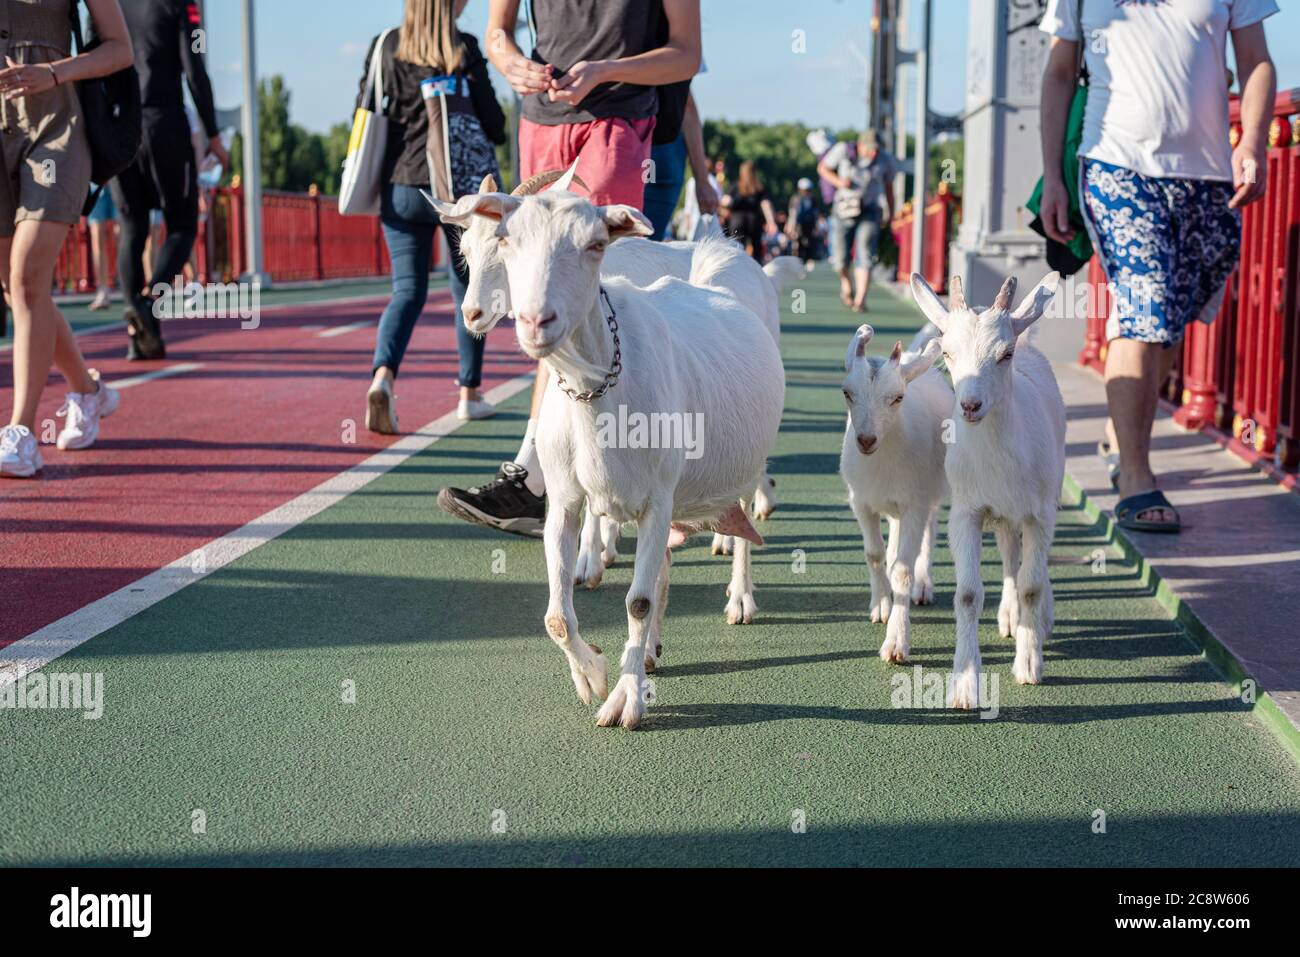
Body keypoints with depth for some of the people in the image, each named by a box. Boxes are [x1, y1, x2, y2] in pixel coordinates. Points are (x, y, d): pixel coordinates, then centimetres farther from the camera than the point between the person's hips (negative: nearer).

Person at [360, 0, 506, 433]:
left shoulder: (385, 48, 4)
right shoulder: (464, 50, -6)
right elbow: (494, 125, -5)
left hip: (400, 186, 3)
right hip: (461, 187, -3)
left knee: (408, 291, 4)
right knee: (467, 291, 12)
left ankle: (382, 375, -21)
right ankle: (469, 393, 20)